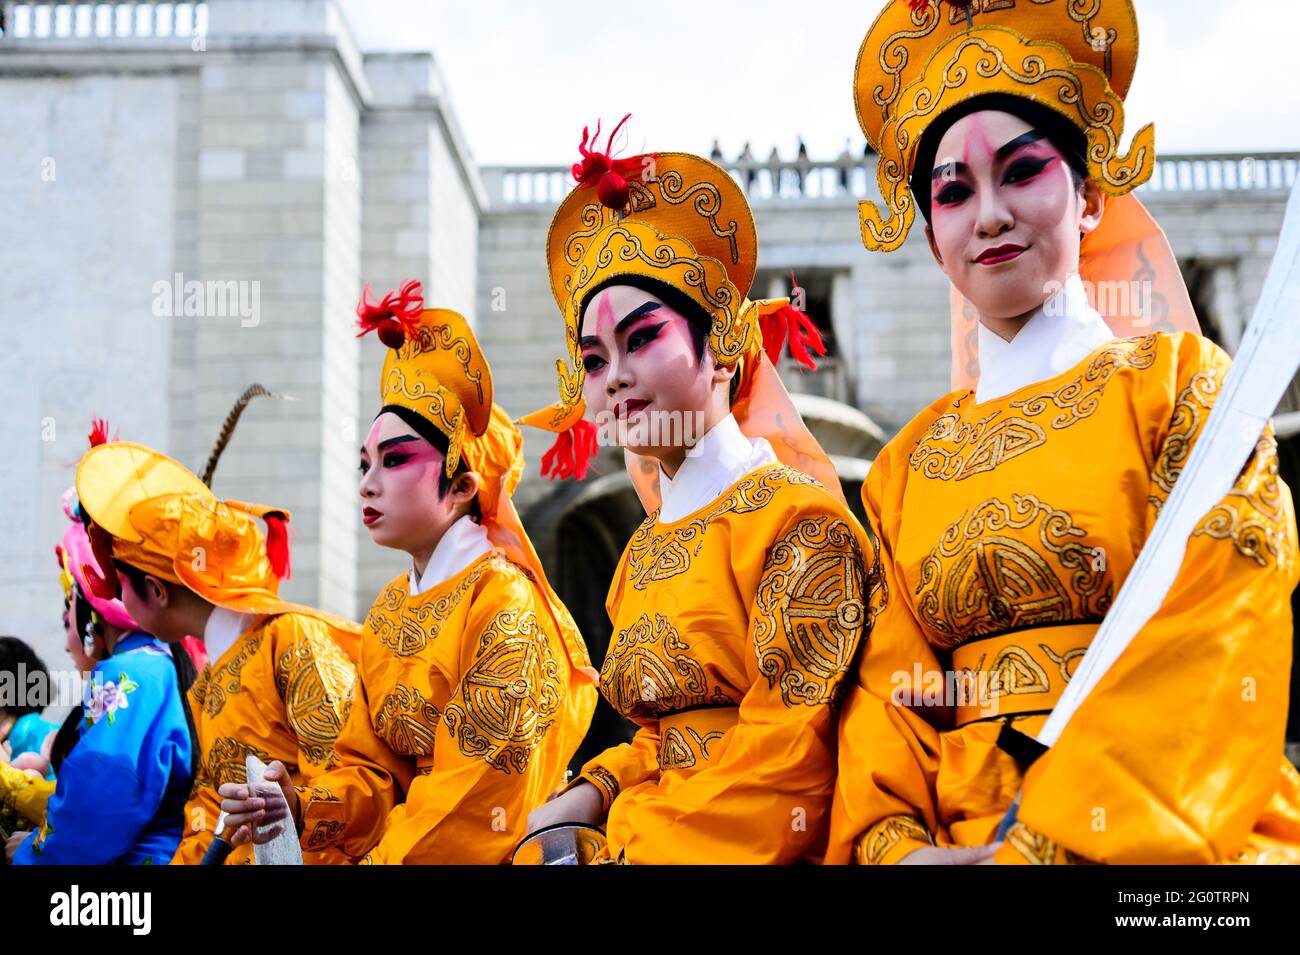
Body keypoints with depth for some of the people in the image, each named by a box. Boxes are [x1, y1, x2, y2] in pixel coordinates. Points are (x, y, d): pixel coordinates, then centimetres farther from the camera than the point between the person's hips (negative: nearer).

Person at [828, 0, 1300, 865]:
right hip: (961, 835, 3)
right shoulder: (906, 467, 16)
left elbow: (1214, 645, -7)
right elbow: (889, 688, 10)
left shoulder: (1178, 381, 5)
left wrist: (1052, 841, -17)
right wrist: (894, 840, -10)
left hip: (1178, 837, -2)